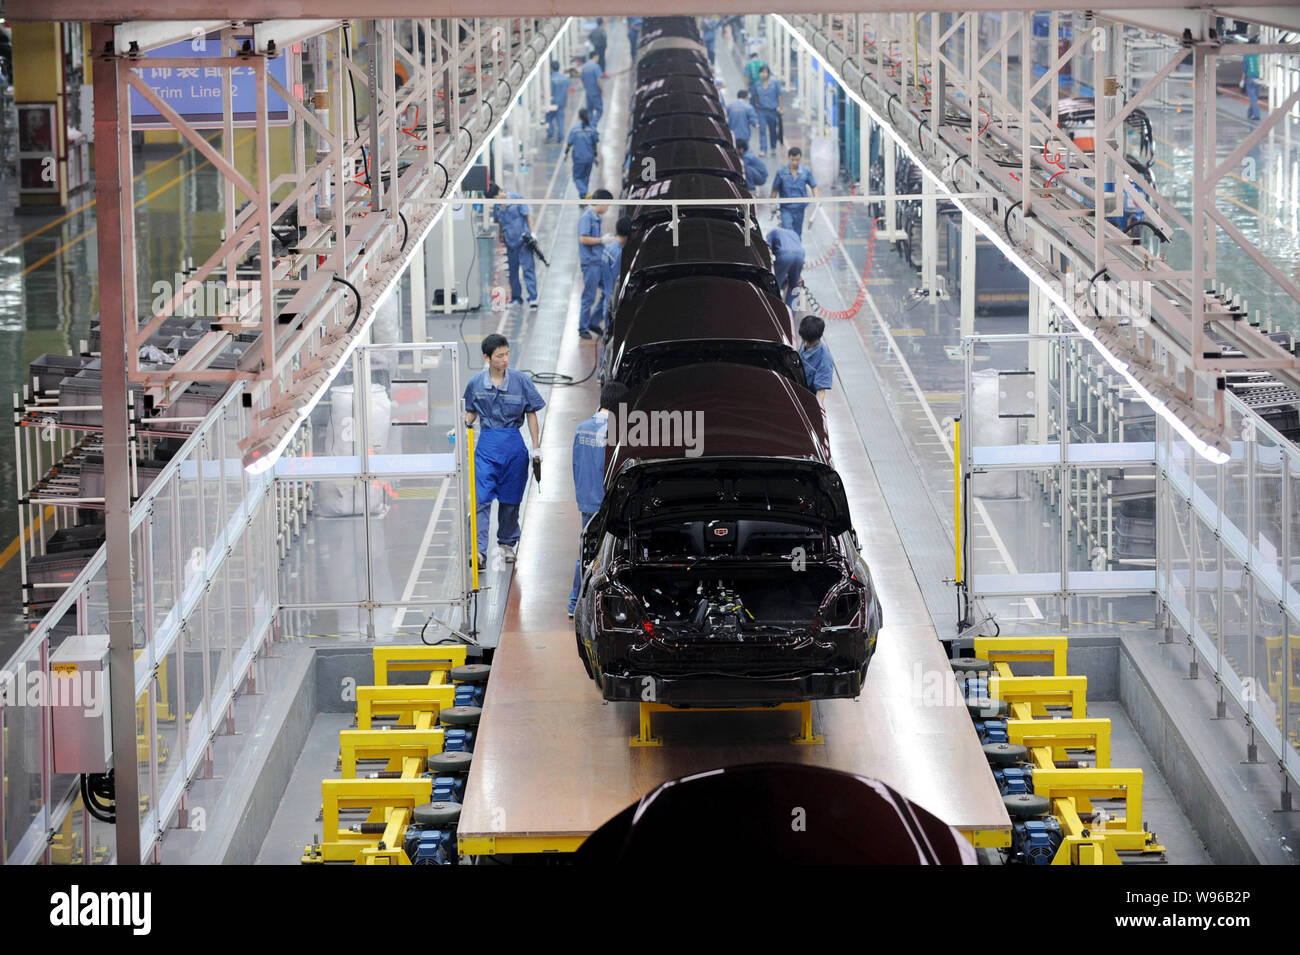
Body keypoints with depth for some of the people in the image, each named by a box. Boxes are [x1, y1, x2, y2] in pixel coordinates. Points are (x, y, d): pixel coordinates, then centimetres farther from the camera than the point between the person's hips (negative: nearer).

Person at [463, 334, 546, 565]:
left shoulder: (521, 381, -3)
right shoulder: (476, 383, 0)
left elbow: (531, 415, 4)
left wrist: (536, 447, 2)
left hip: (514, 445, 0)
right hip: (486, 444, 0)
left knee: (510, 499, 11)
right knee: (481, 499, -10)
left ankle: (507, 543, 30)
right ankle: (478, 551, -14)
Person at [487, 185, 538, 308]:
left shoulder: (517, 199, -6)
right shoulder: (496, 207, 8)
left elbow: (528, 215, -5)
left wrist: (532, 233, -11)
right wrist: (501, 237, 19)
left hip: (523, 240, -5)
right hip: (510, 242, 5)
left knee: (528, 268, -9)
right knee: (512, 271, 8)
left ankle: (533, 298, -12)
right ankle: (516, 298, 18)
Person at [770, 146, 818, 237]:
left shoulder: (806, 171, 0)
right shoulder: (781, 172, -5)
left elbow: (813, 186, 11)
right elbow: (775, 190, 3)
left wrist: (815, 199, -3)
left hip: (800, 208, 2)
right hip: (786, 208, -2)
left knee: (797, 234, 10)